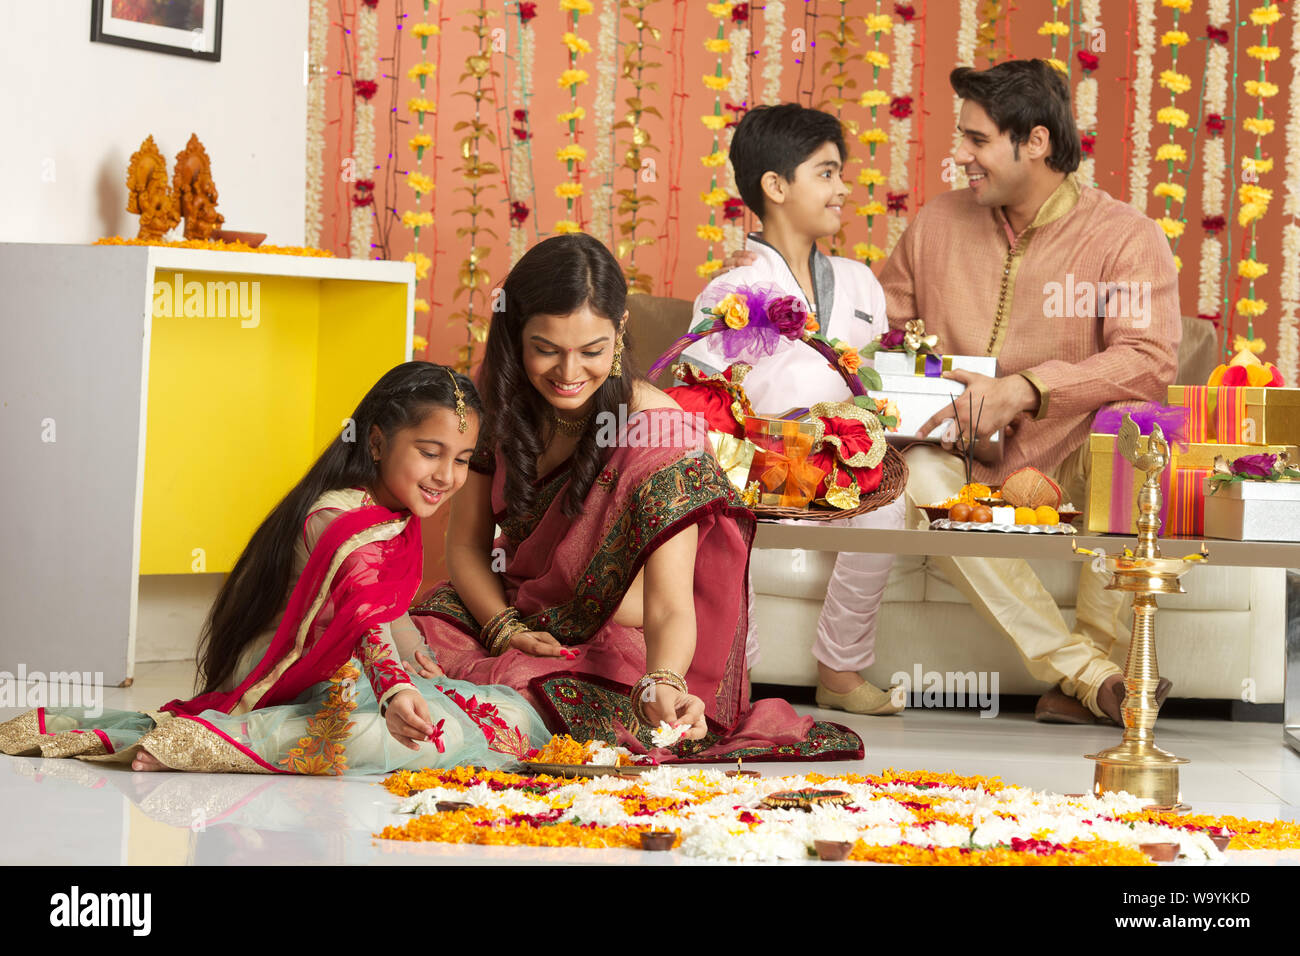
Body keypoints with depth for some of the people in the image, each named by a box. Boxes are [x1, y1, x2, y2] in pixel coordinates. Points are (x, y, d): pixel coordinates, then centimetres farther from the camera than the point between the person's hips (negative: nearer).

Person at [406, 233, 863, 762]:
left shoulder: (658, 433, -22)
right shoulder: (495, 397, -7)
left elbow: (670, 606, -29)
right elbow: (467, 544, 3)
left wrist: (662, 686, -50)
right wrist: (504, 629, -16)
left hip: (618, 656, -4)